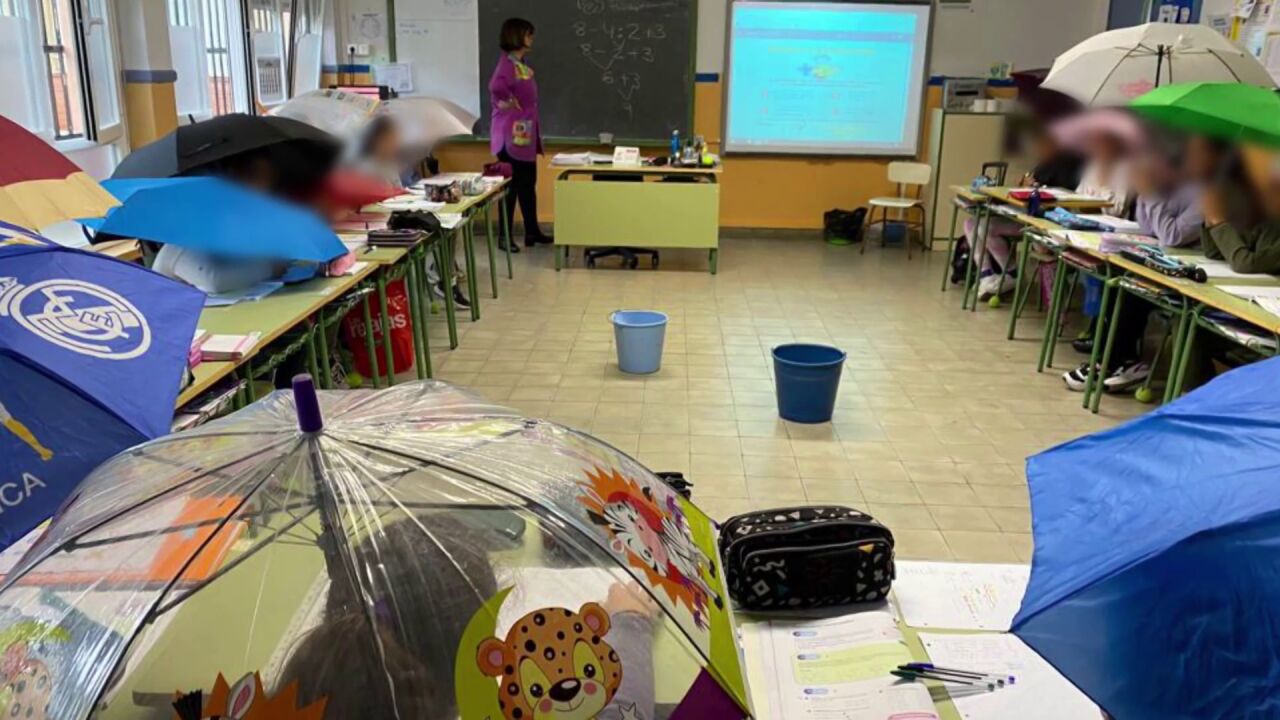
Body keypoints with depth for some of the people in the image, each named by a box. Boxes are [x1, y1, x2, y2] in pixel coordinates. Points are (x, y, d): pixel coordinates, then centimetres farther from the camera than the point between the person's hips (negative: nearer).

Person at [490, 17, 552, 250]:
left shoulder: (521, 64, 13)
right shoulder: (507, 63, -16)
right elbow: (496, 87, -36)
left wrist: (536, 135, 17)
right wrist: (509, 104, -20)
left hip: (527, 135, 9)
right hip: (512, 135, -9)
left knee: (528, 184, 14)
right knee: (511, 186, -3)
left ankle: (532, 233, 22)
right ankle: (505, 237, 5)